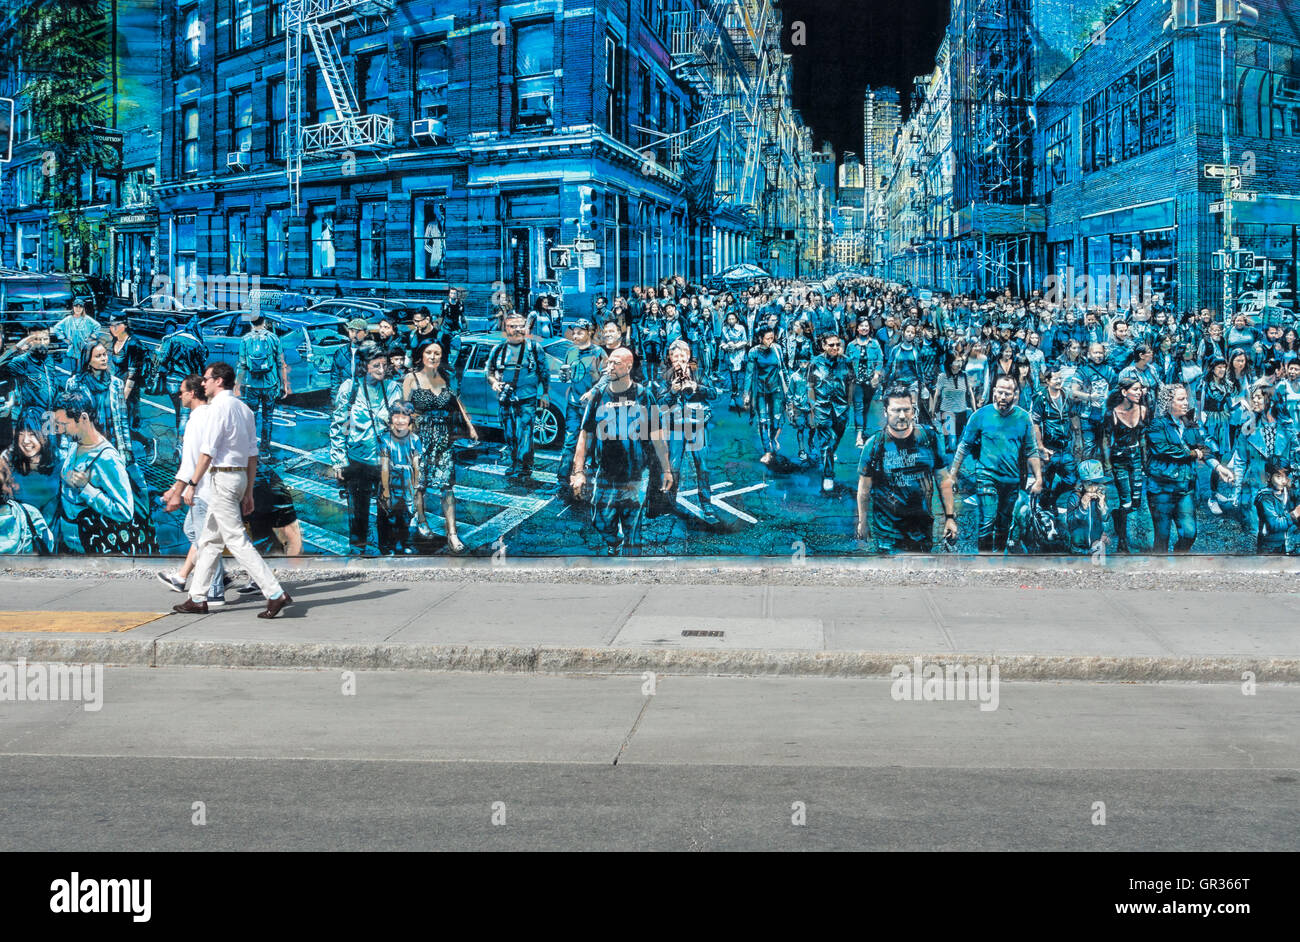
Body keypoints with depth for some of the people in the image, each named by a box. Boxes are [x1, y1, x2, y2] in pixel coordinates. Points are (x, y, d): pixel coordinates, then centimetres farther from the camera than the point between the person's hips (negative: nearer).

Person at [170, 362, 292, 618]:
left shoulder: (218, 407, -13)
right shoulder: (244, 408, 13)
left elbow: (208, 451, -17)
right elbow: (252, 454, 13)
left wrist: (192, 484, -12)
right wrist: (249, 492, 16)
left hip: (222, 477, -9)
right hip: (240, 476, 9)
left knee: (237, 541, -9)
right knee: (209, 540, 15)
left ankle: (276, 593, -15)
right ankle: (198, 599, 20)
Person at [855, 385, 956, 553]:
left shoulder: (930, 438, -1)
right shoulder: (874, 444, -7)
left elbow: (943, 480, 6)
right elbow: (864, 487, 3)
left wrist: (950, 517, 4)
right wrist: (862, 522, 7)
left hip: (923, 525, 2)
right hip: (887, 526, -2)